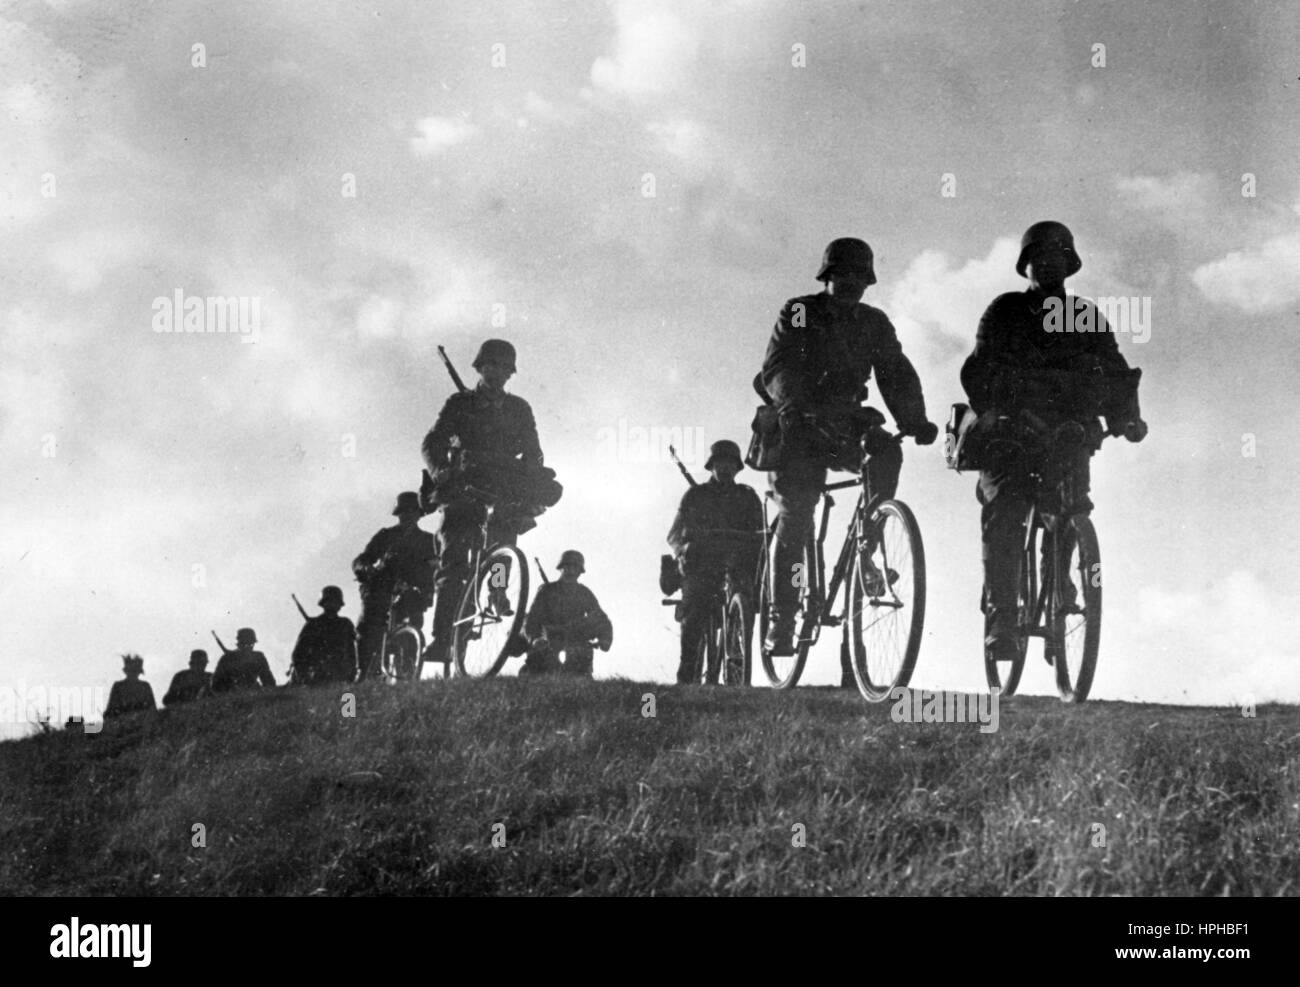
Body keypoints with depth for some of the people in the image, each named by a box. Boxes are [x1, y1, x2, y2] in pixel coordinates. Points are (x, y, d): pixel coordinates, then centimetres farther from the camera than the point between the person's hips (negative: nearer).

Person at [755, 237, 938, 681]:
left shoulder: (875, 324, 6)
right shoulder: (798, 314, -4)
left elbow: (897, 374, -3)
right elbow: (777, 370, -17)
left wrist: (915, 420, -20)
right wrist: (797, 409, -36)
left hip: (845, 424, 3)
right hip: (799, 426, -3)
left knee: (887, 450, -26)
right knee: (795, 514, -12)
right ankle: (782, 618, -8)